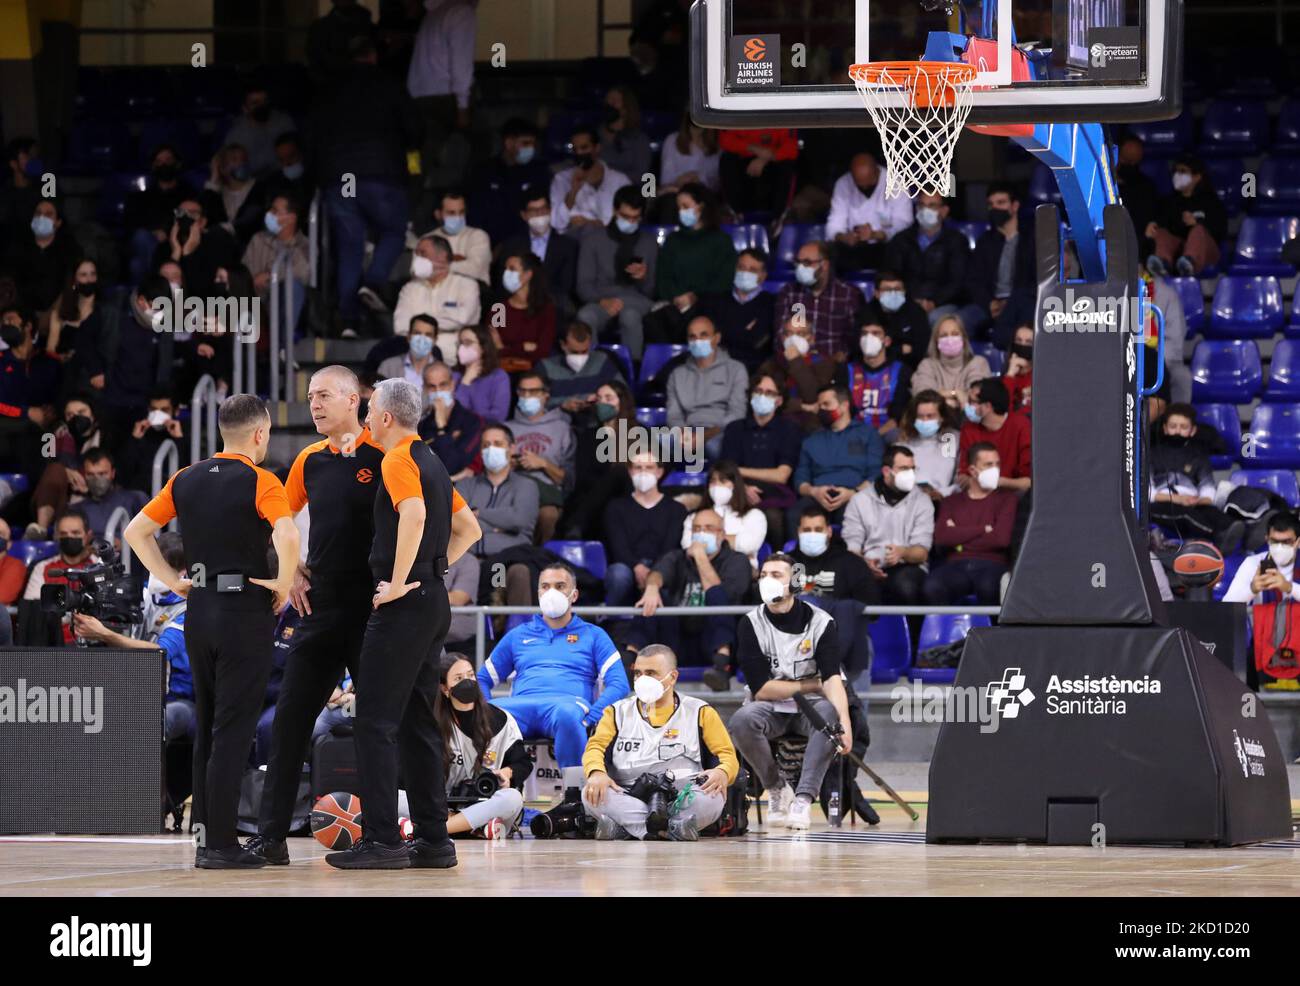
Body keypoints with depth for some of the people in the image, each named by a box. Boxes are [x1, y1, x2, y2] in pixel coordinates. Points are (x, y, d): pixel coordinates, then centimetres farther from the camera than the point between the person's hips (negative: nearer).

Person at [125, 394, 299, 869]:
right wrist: (284, 584, -11)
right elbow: (287, 536, -27)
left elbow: (135, 532, 12)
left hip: (198, 611, 6)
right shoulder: (260, 482, -10)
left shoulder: (186, 480, 9)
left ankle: (207, 838, 15)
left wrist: (173, 580, 12)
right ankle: (220, 844, -7)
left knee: (208, 728, 13)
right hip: (246, 612, -6)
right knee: (233, 729, -5)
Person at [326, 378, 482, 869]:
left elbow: (414, 515, -30)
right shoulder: (432, 464, 18)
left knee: (376, 722, -8)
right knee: (417, 723, 11)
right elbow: (469, 529, 26)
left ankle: (381, 840, -11)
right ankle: (433, 838, 10)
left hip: (403, 607, -10)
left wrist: (399, 582, -24)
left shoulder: (398, 461, -11)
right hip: (434, 602, 10)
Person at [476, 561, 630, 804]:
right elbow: (483, 679, 28)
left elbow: (618, 684, 9)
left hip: (569, 703, -2)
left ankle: (574, 799, -37)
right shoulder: (518, 636, 31)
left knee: (567, 714, -43)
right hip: (522, 705, 2)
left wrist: (588, 719, -10)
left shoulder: (593, 636, 22)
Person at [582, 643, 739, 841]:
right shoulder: (618, 712, 19)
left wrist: (722, 773, -18)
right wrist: (597, 772, -18)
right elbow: (595, 747, 7)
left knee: (712, 798, -34)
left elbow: (728, 756, 8)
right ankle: (674, 828, -33)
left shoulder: (699, 712, 13)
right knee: (591, 794, -29)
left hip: (682, 799, -1)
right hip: (629, 799, 1)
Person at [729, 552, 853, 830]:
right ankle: (777, 790, -10)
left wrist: (844, 721, -36)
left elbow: (833, 679, -19)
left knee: (829, 714, -34)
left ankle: (803, 799, -33)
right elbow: (761, 689, -10)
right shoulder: (751, 624, -5)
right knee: (742, 720, -32)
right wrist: (811, 685, -8)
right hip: (770, 711, 1)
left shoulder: (820, 622, -7)